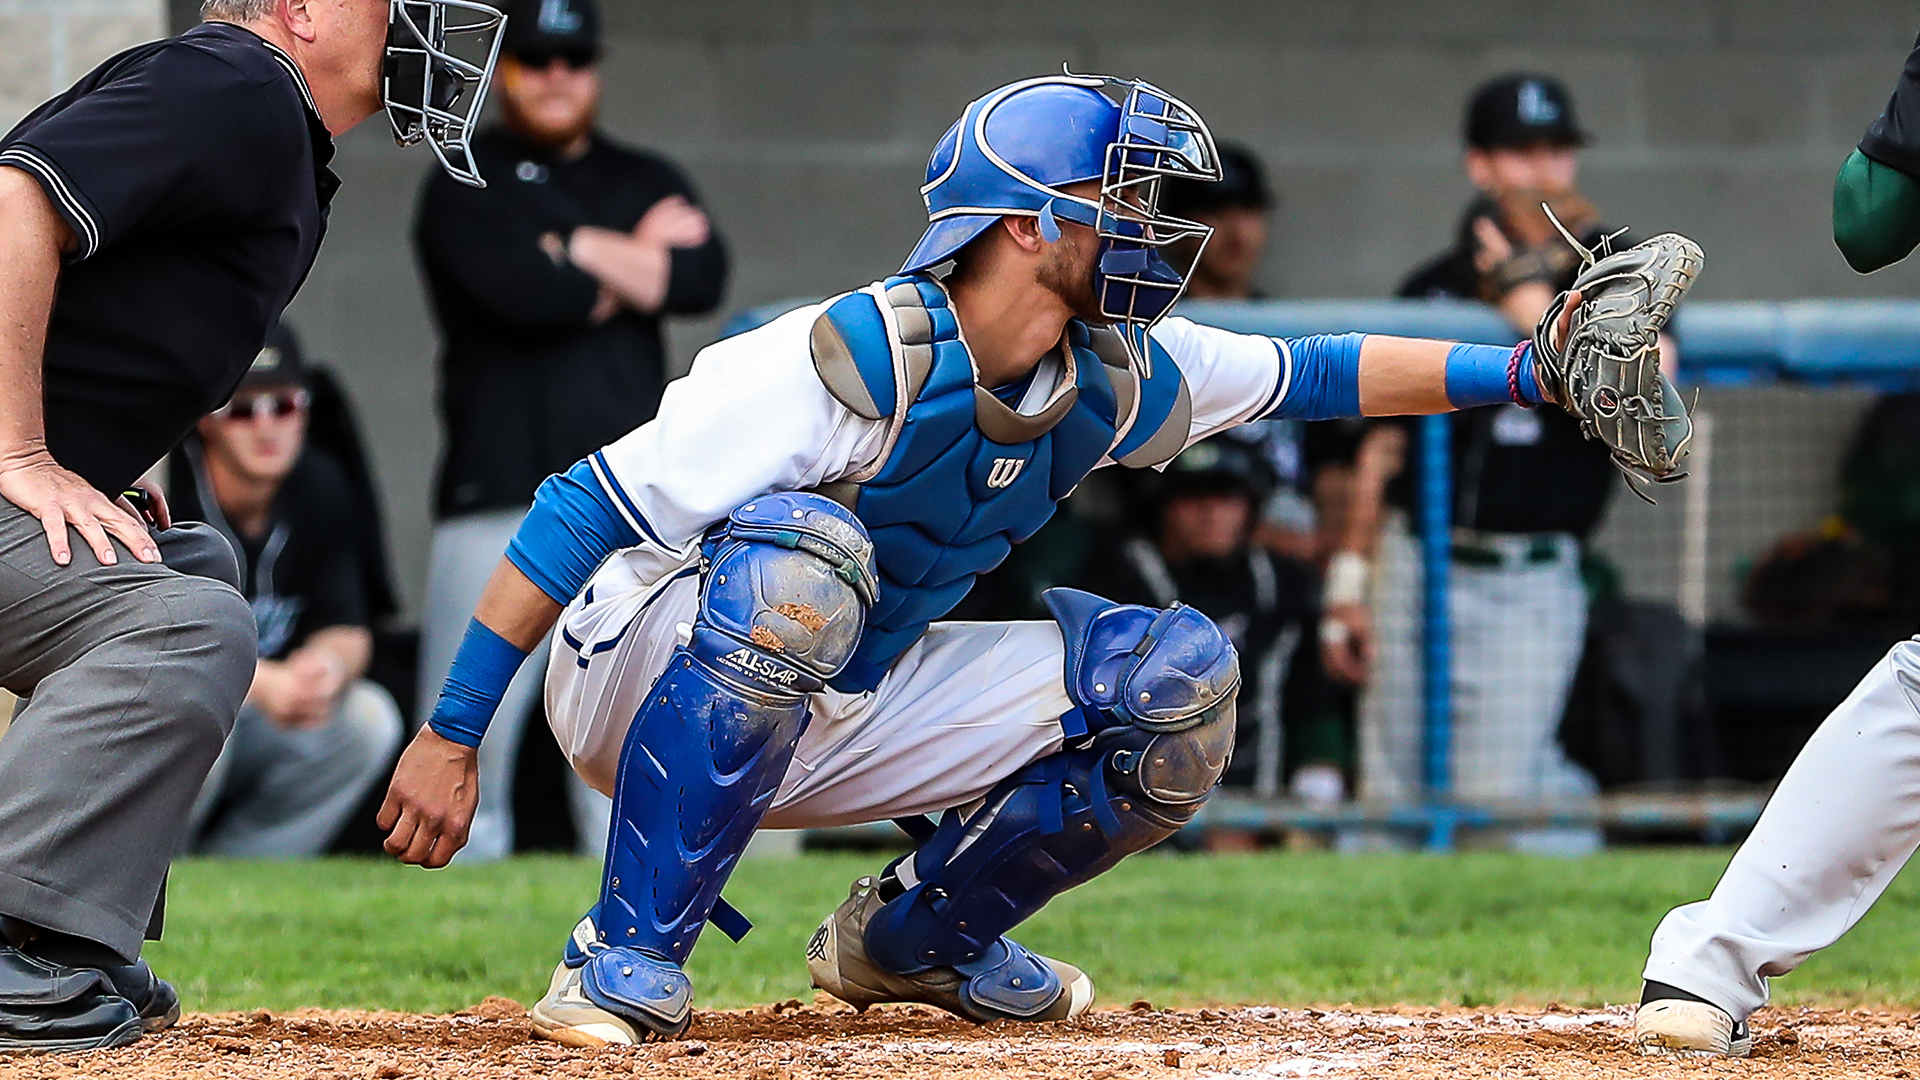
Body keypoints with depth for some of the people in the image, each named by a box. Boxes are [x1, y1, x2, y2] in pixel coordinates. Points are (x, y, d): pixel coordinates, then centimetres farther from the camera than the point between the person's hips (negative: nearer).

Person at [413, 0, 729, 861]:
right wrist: (637, 261, 0)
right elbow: (523, 291, -13)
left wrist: (578, 249, -3)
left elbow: (701, 280, 0)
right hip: (499, 492, -3)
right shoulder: (466, 188, 6)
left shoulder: (646, 182, 19)